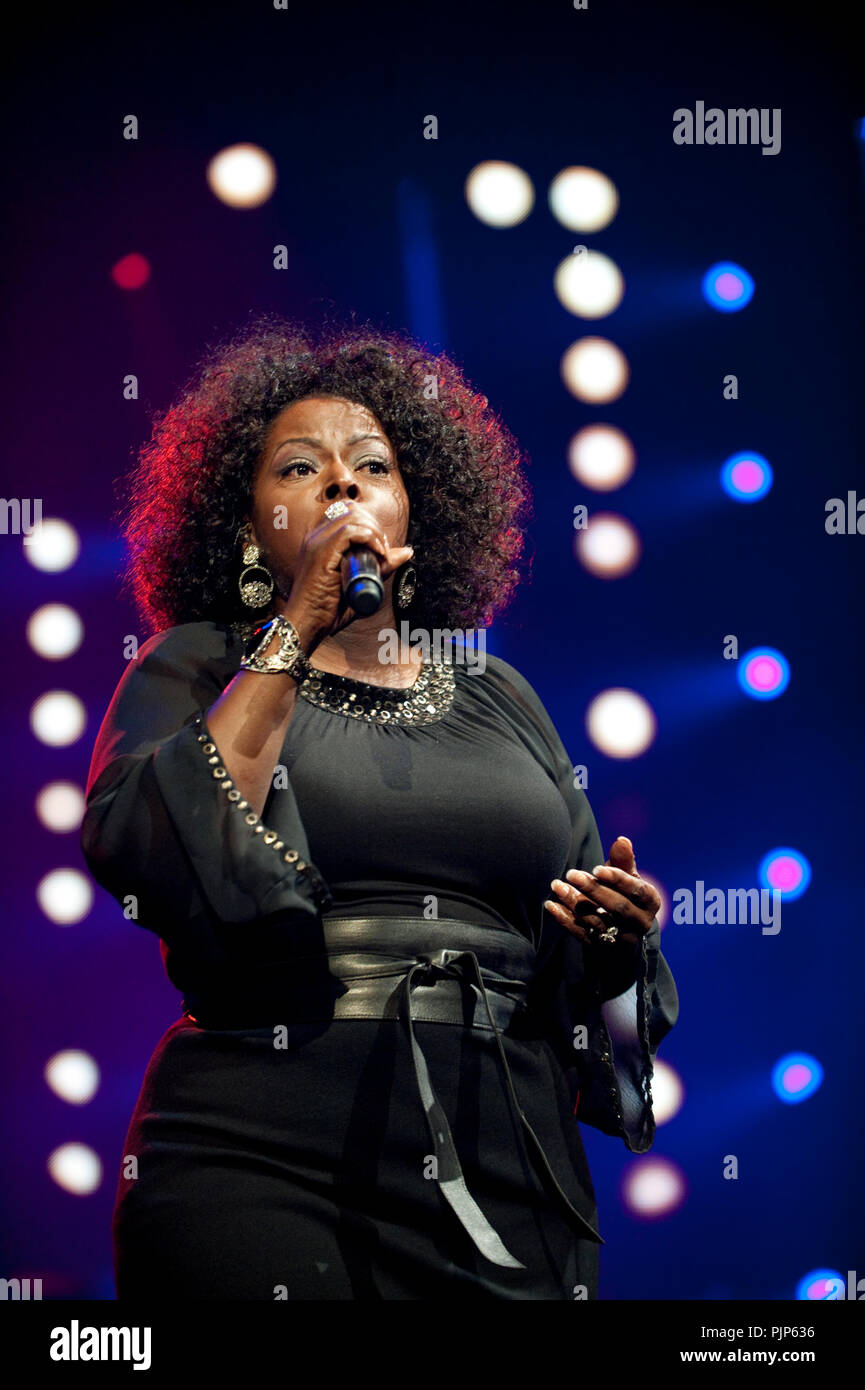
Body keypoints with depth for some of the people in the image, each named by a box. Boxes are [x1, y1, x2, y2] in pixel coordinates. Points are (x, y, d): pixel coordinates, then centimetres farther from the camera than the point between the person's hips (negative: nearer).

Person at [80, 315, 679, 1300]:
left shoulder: (500, 699, 18)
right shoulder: (196, 667, 8)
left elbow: (590, 977, 19)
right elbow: (143, 859, -13)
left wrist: (616, 937, -5)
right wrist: (294, 632, -9)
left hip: (504, 1175, 4)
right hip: (257, 1163, -3)